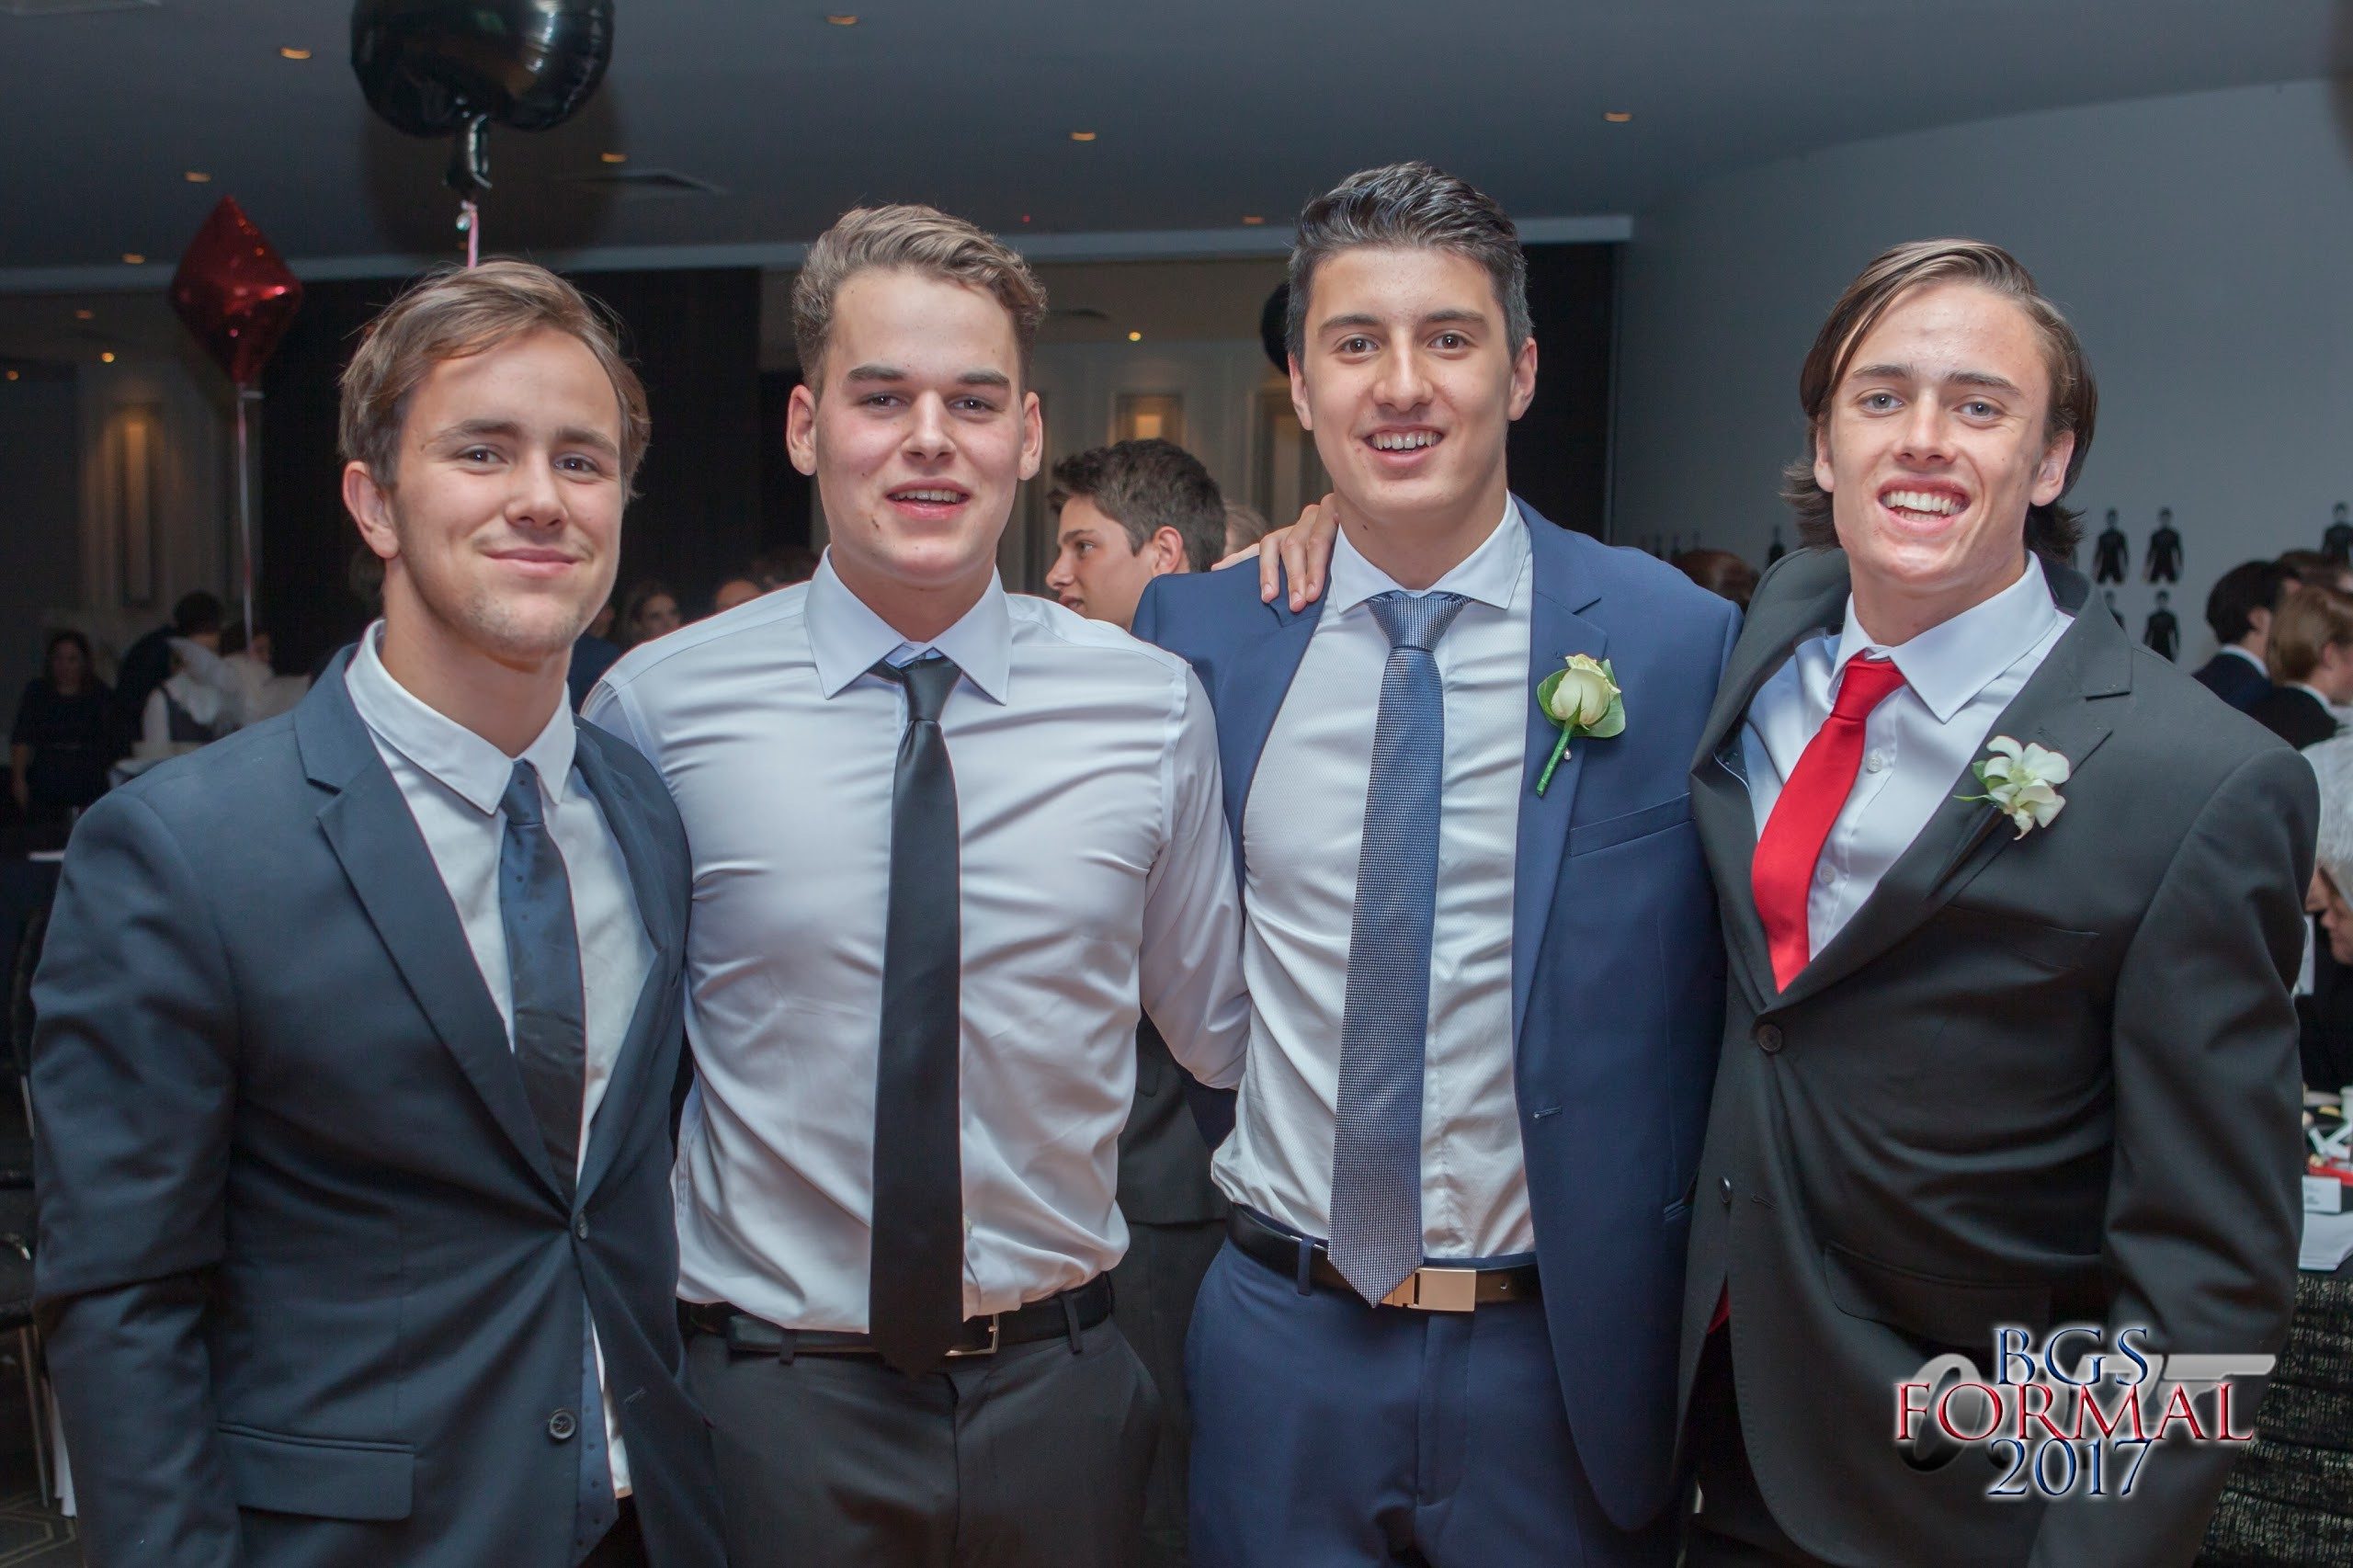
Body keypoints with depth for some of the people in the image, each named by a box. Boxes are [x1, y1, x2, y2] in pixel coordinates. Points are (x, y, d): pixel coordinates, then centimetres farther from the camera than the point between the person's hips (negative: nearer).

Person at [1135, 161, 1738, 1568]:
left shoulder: (1681, 641, -10)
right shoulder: (1196, 632, -3)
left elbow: (1727, 1004, -2)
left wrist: (1695, 1328, 1)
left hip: (1566, 1360, -1)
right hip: (1274, 1344, 2)